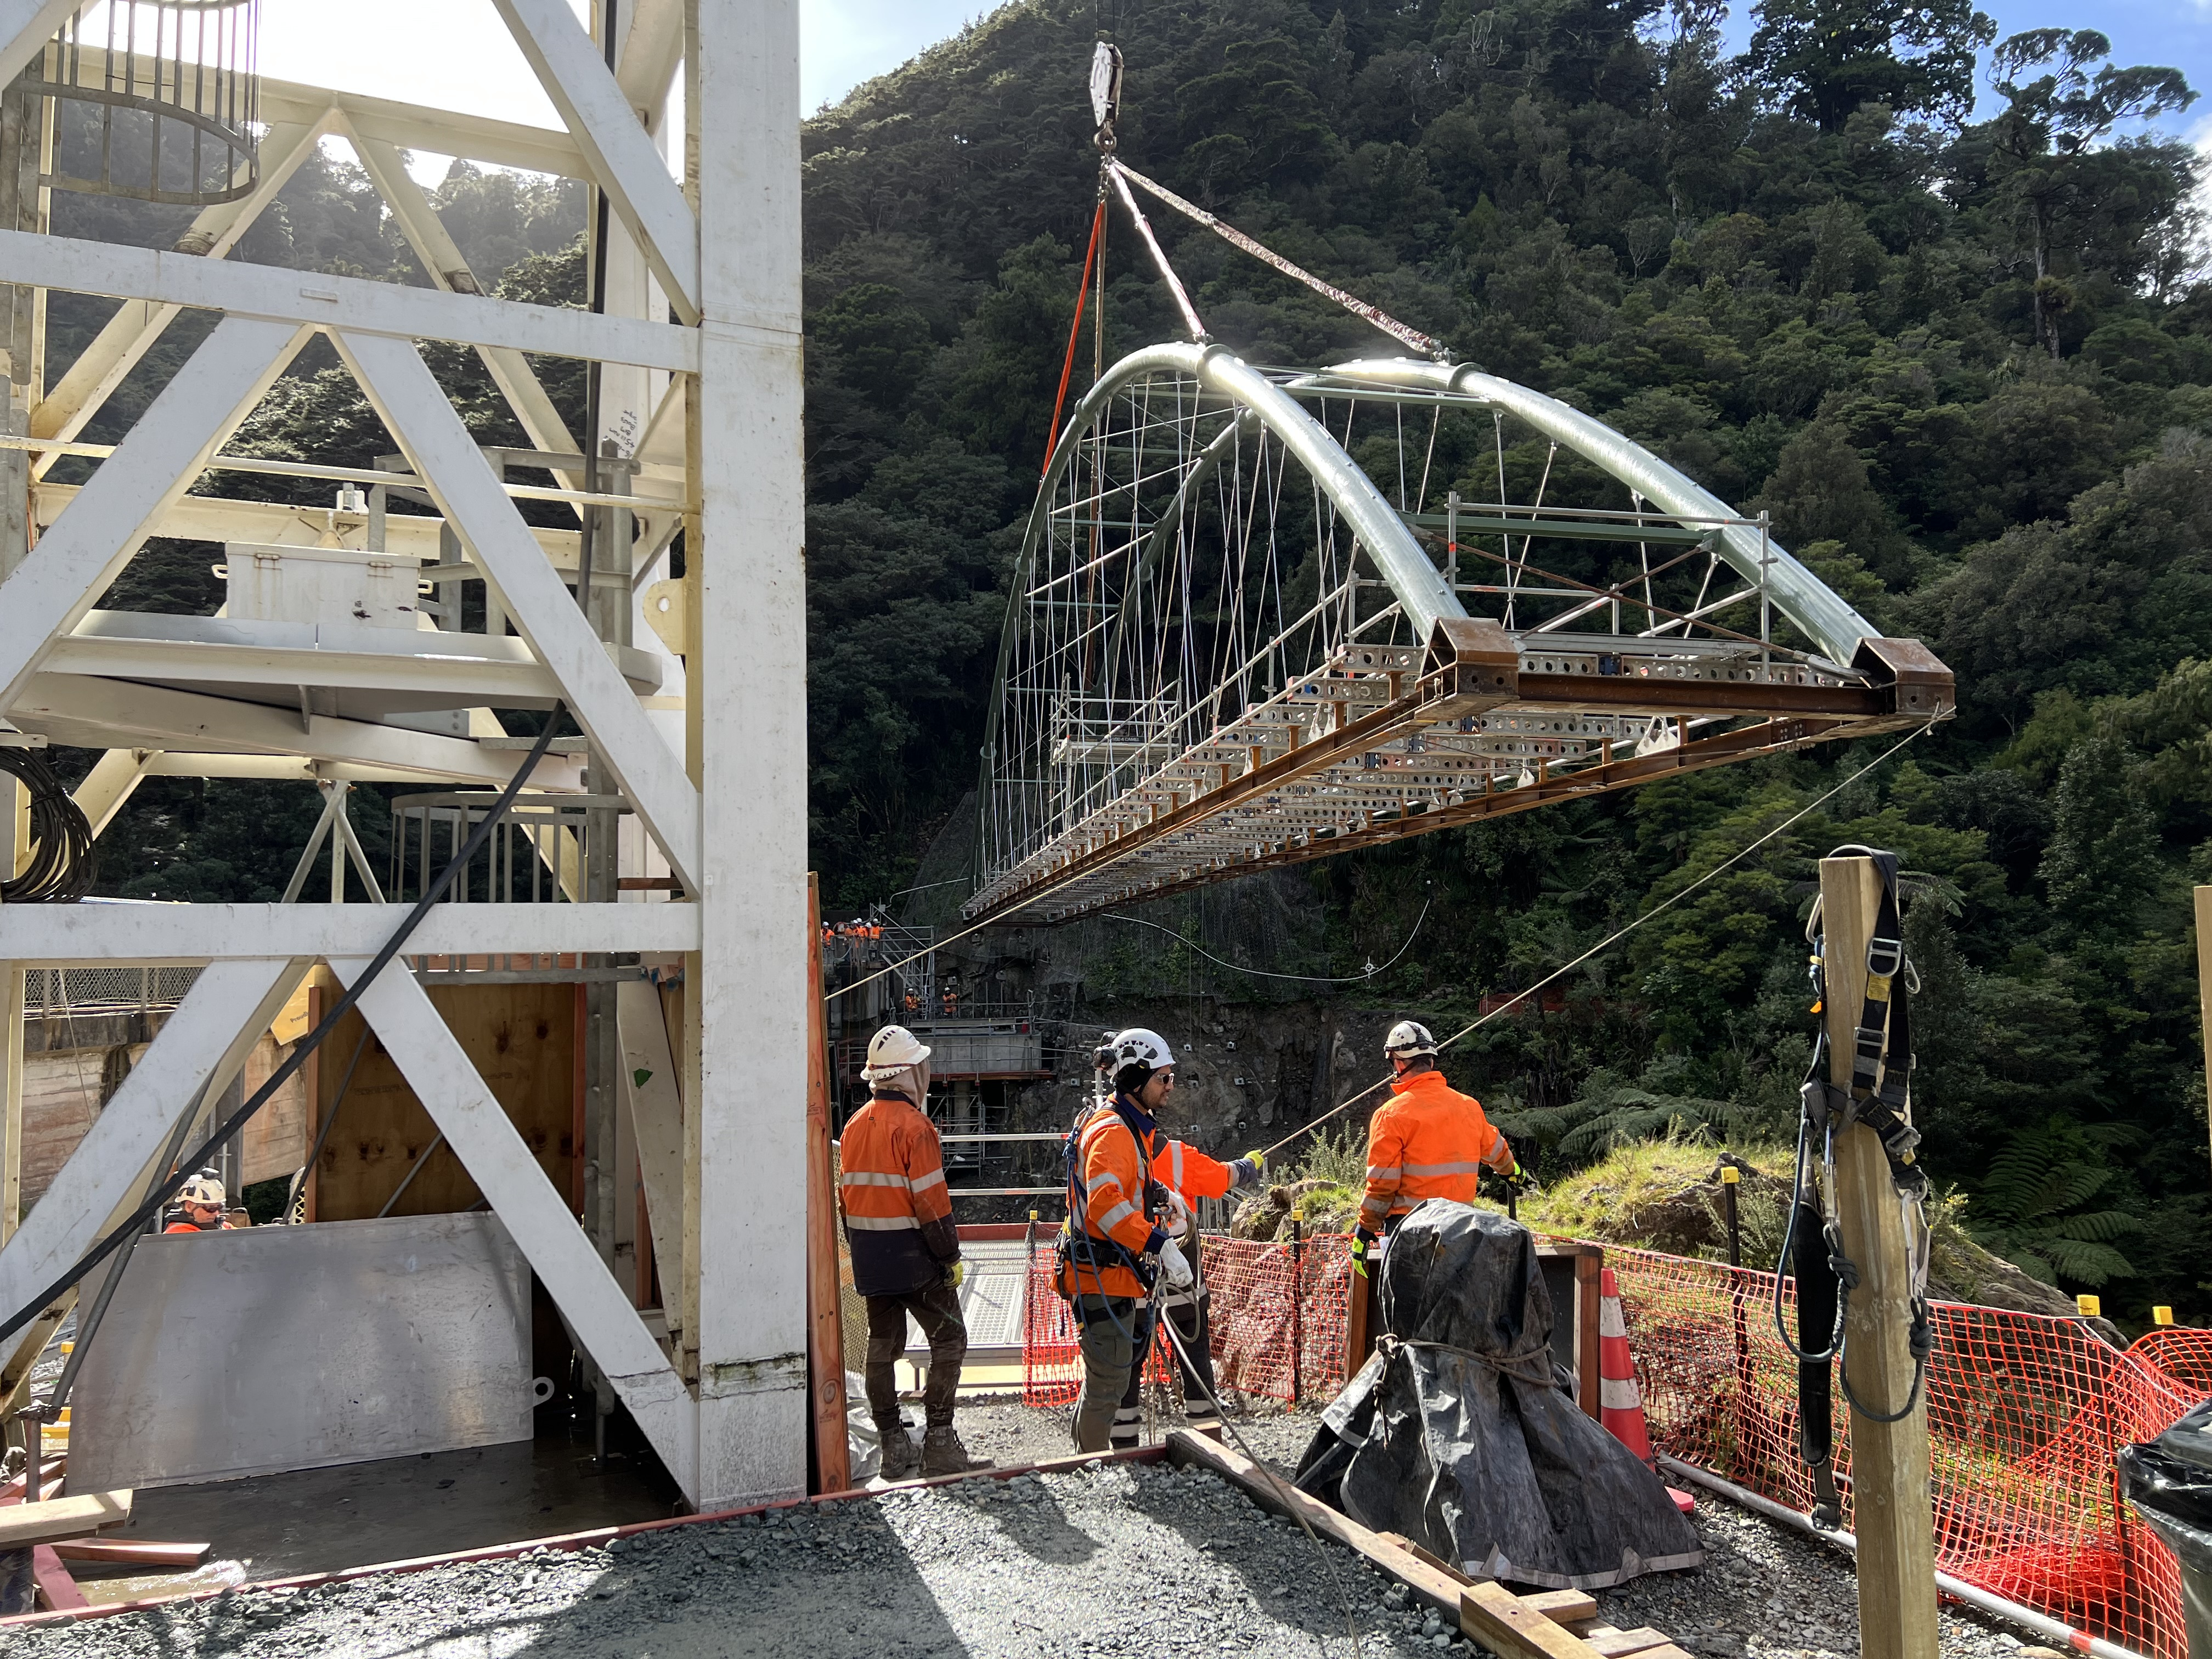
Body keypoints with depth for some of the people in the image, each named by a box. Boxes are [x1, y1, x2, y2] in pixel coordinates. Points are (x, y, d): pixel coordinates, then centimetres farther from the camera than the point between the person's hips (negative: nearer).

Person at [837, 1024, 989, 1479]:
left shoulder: (855, 1126, 9)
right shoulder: (913, 1125, -15)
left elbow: (847, 1195, 14)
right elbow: (931, 1201, -18)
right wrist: (951, 1256, -10)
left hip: (869, 1260, 8)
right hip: (913, 1256, -8)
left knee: (883, 1345, 12)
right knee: (949, 1338, 2)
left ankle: (893, 1447, 18)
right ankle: (938, 1442, 0)